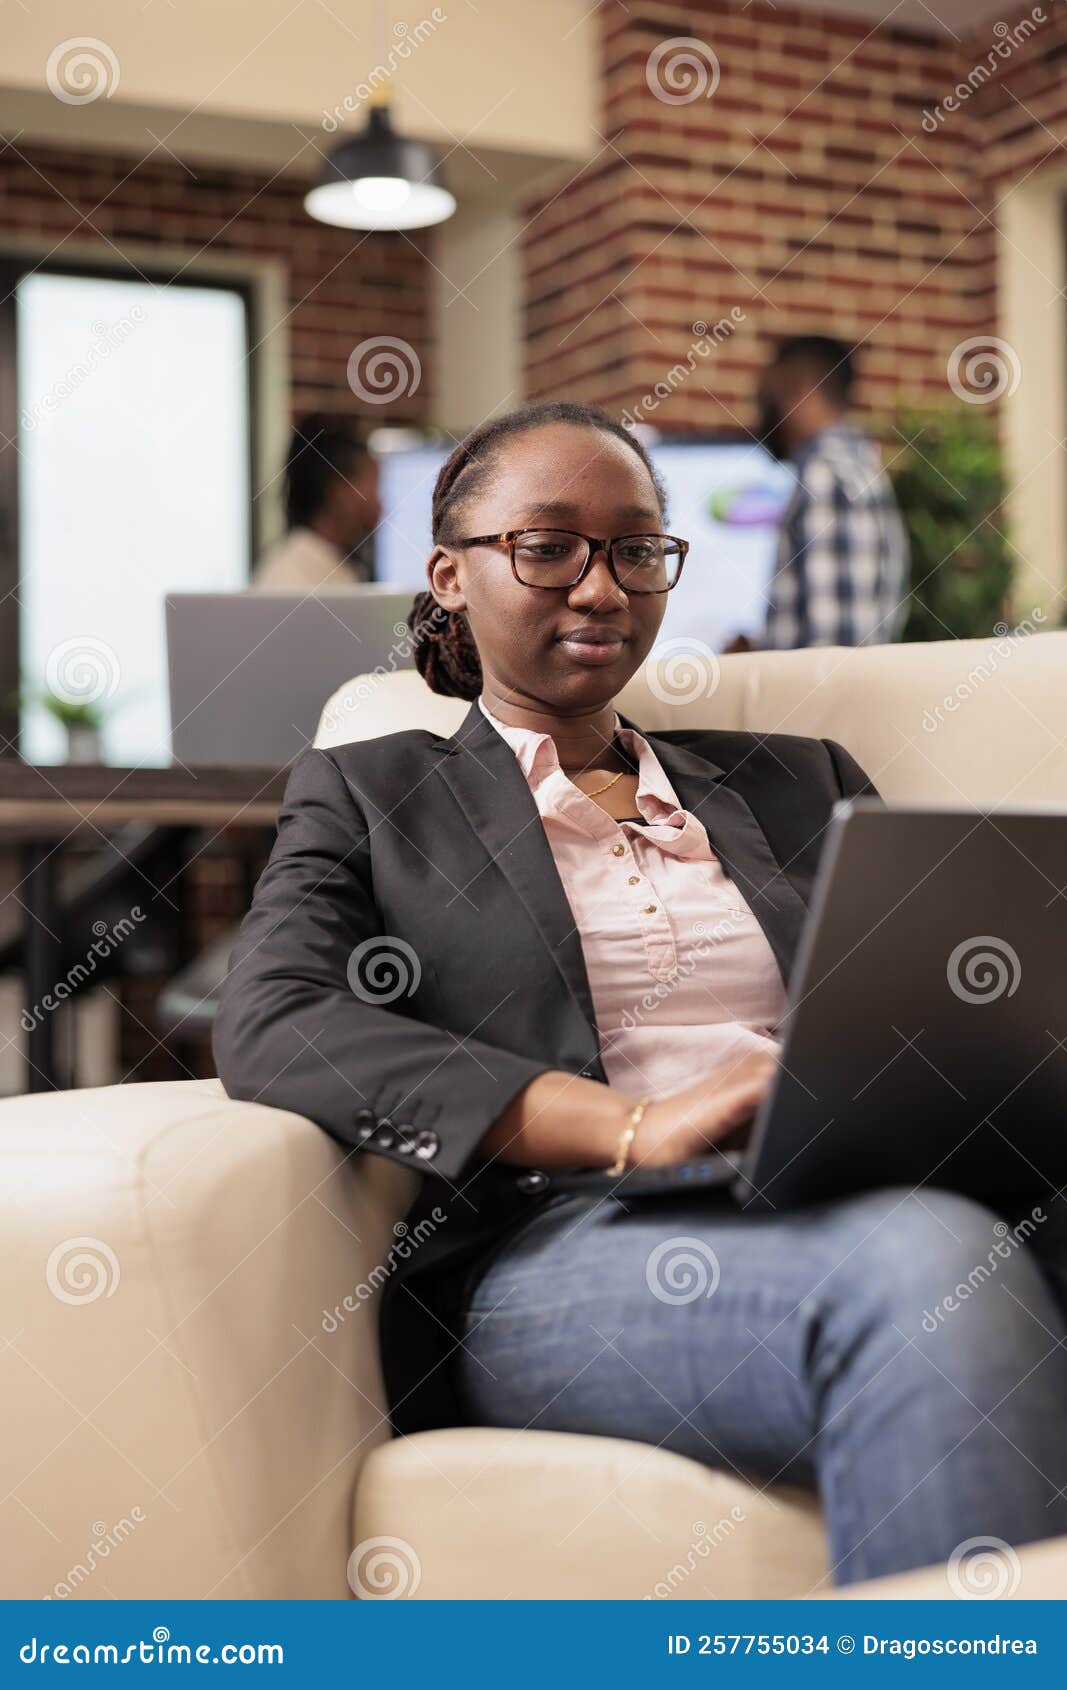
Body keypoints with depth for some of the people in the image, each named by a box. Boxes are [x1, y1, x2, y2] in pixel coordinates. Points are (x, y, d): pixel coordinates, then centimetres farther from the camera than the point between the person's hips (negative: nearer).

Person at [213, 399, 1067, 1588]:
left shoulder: (796, 782, 28)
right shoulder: (367, 796, 17)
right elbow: (270, 1029, -2)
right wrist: (635, 1124, -17)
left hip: (851, 1211, 4)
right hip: (557, 1244, -3)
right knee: (924, 1263, -35)